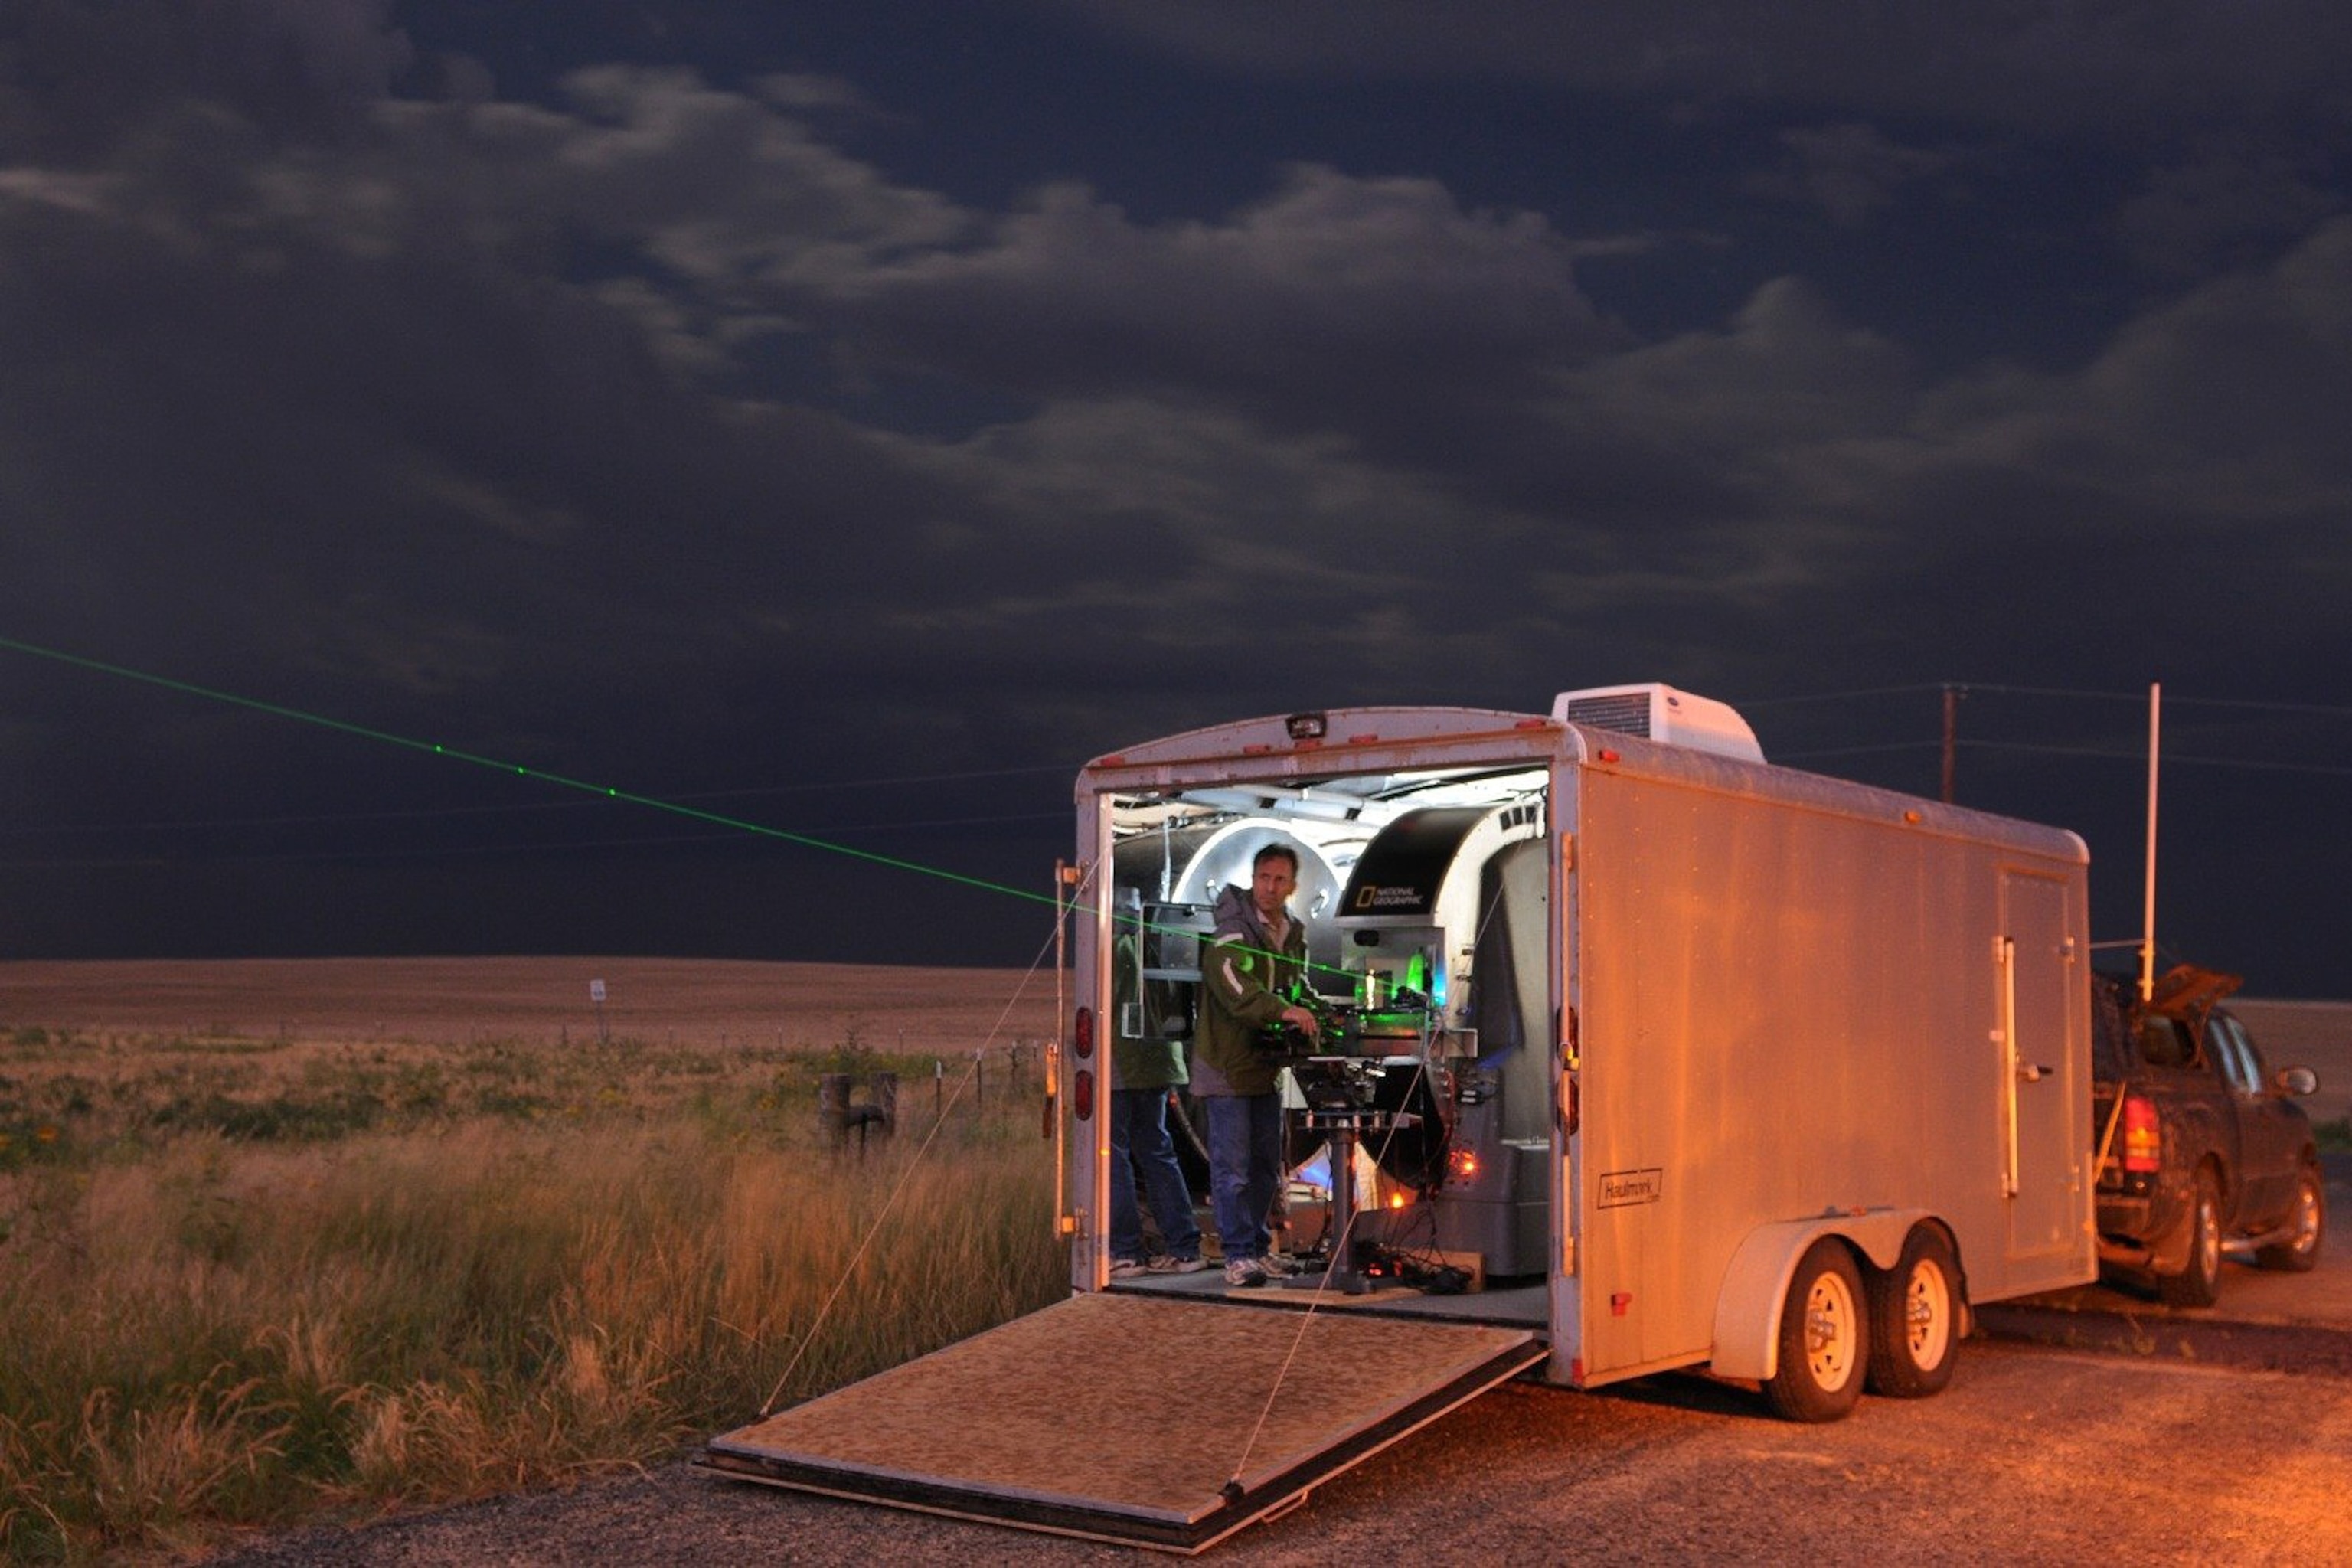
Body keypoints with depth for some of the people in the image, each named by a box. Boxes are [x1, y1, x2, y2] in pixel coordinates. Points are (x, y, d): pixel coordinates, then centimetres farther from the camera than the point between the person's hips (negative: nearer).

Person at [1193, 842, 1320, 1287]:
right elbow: (1232, 983, -30)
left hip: (1266, 1065, 8)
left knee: (1266, 1166, 14)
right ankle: (1238, 1255, -1)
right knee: (1232, 1165, -6)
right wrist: (1281, 1011, -40)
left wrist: (1307, 1013, 3)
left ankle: (1258, 1249, 24)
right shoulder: (1233, 928, -13)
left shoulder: (1293, 934, 13)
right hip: (1227, 1062, -8)